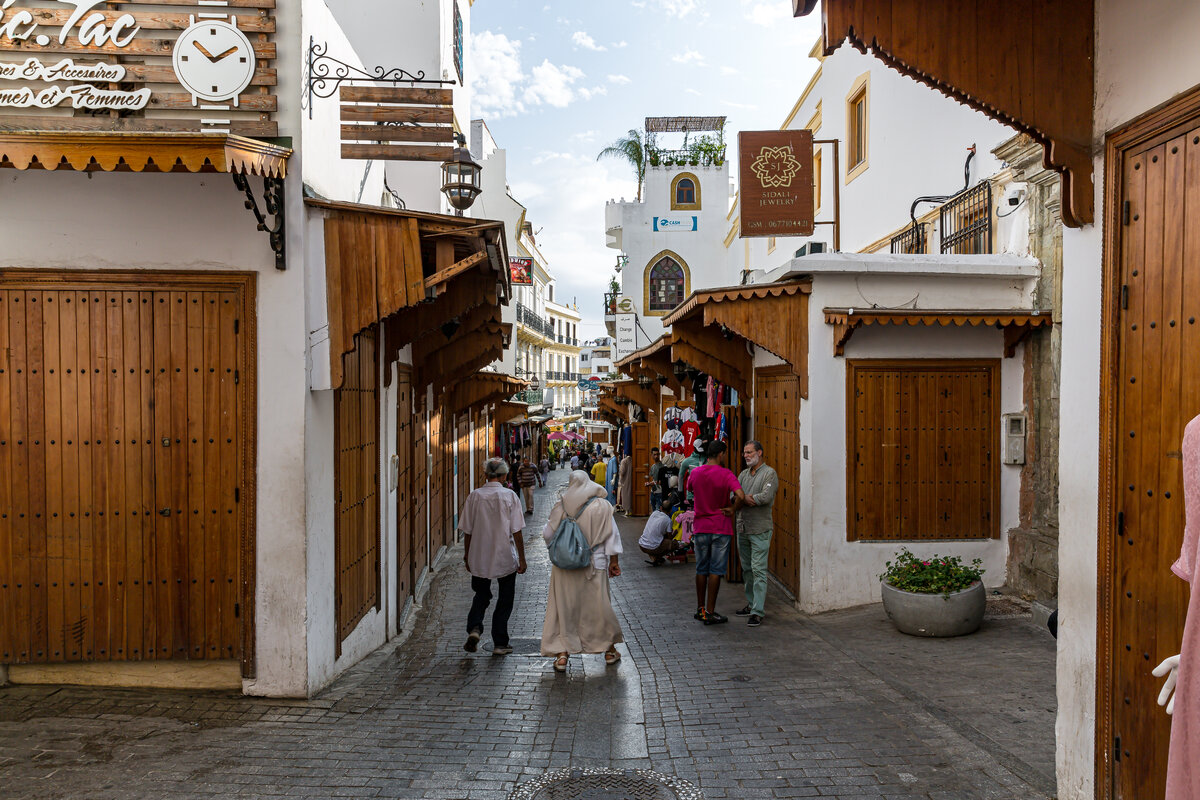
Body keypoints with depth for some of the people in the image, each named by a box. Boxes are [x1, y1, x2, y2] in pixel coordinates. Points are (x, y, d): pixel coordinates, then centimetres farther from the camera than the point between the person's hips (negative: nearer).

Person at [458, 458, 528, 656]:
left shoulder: (474, 496, -4)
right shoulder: (509, 496, -10)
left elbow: (467, 531, 1)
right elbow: (517, 532, -9)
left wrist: (467, 555, 14)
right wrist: (522, 559, 0)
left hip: (479, 558, 2)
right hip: (505, 558, -2)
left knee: (481, 595, 20)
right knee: (505, 600, 12)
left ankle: (474, 628, -3)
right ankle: (499, 644, 14)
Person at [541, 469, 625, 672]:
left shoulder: (561, 507, -3)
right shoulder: (602, 507, -4)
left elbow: (548, 535, 3)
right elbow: (612, 535, -3)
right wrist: (613, 561, 4)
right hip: (594, 565, 0)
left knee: (562, 607, 7)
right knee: (599, 607, 11)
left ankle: (561, 653, 4)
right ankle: (609, 649, 25)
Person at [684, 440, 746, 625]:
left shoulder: (694, 473, 0)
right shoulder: (726, 474, -13)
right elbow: (740, 496, -27)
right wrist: (732, 509, -9)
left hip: (700, 528, 4)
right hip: (720, 528, -4)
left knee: (701, 570, 16)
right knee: (715, 571, 3)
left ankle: (700, 609, 24)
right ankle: (710, 612, 5)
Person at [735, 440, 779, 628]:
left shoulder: (769, 473, -6)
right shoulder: (743, 474, 14)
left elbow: (766, 496, -21)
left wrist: (744, 498, -10)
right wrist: (750, 499, -18)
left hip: (760, 529, -7)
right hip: (742, 528, 7)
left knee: (758, 570, -8)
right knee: (747, 569, 14)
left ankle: (757, 612, -7)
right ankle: (751, 604, 26)